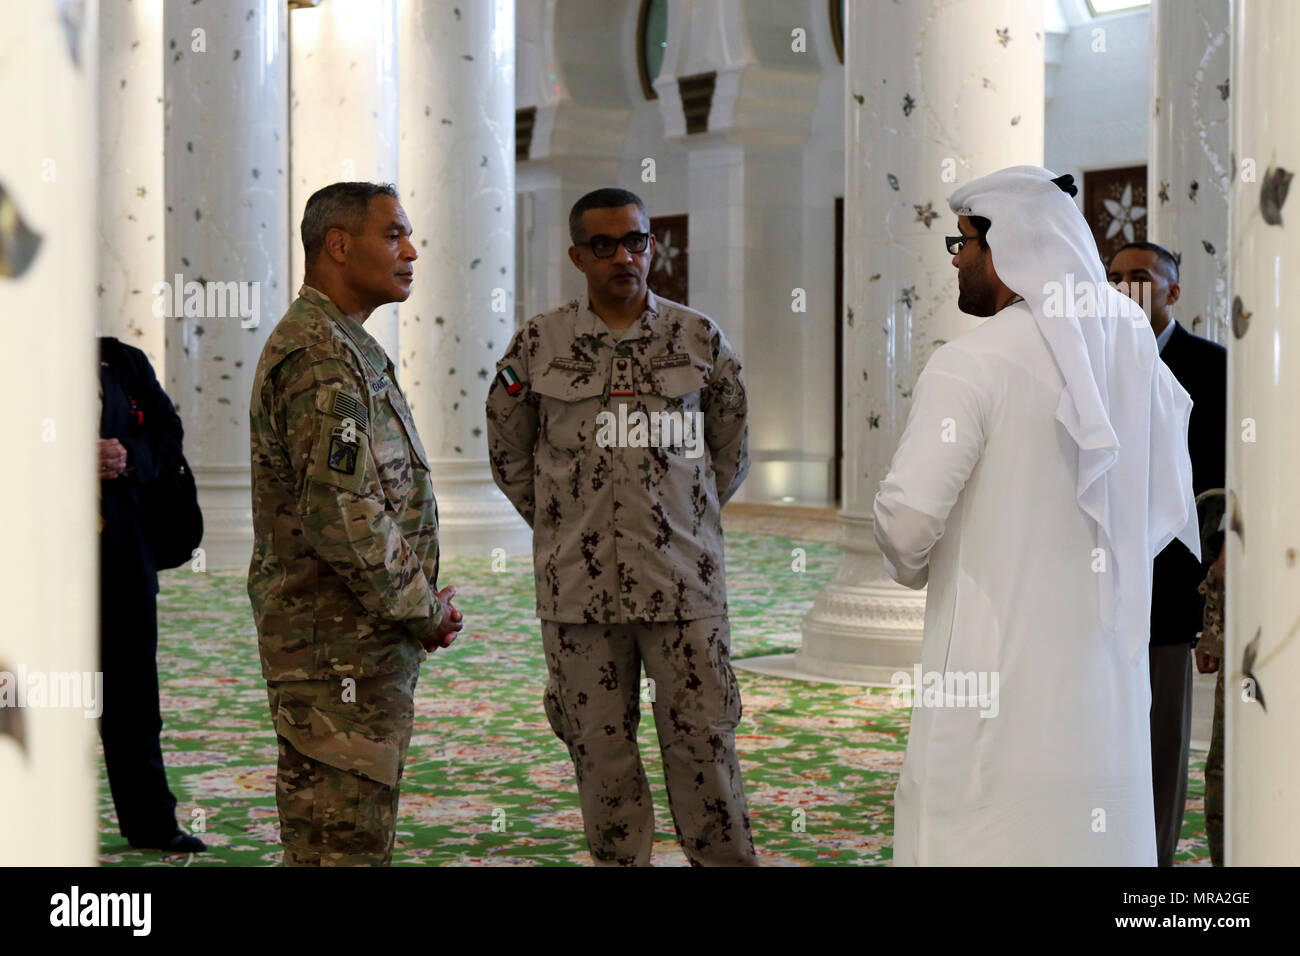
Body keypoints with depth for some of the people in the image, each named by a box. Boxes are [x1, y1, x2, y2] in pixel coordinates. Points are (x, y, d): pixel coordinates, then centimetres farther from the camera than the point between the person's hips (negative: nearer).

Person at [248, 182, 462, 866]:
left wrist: (419, 602, 14)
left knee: (320, 840, 16)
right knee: (346, 844, -6)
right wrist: (423, 610, -13)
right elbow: (340, 514, -25)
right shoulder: (321, 361, -17)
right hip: (340, 649, -11)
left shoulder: (345, 348, 18)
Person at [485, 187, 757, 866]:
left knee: (703, 746, 2)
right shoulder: (538, 344, 2)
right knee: (600, 752, 8)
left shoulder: (699, 338, 4)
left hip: (683, 581, 0)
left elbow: (731, 450, 15)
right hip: (579, 584, 1)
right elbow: (508, 453, 13)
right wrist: (566, 528, 10)